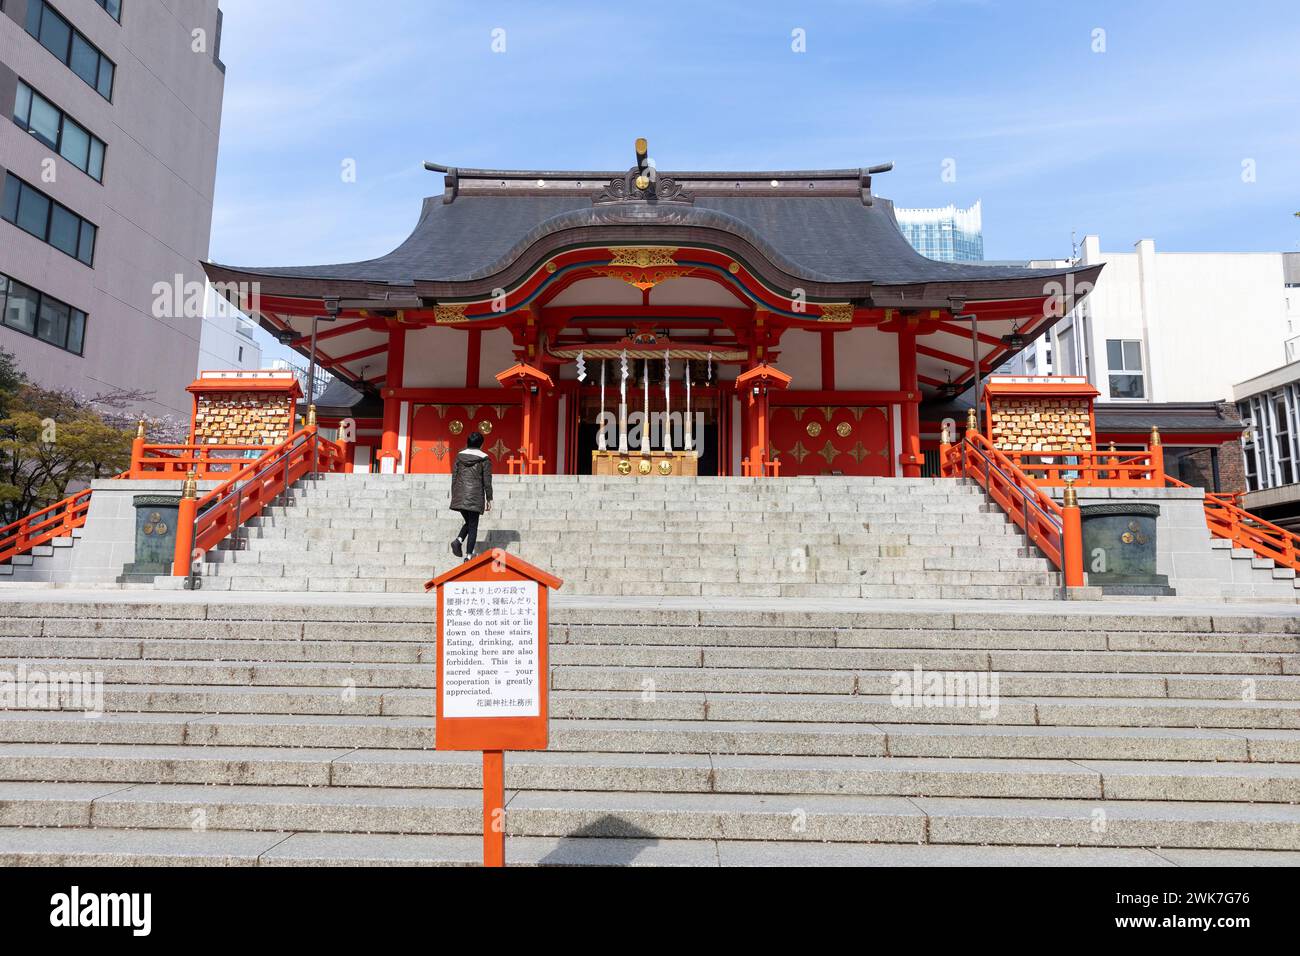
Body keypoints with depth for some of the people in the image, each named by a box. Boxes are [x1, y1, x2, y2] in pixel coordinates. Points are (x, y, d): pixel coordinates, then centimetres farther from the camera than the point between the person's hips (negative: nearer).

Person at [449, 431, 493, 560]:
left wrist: (454, 497, 16)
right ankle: (468, 555, -2)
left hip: (460, 496, 4)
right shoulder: (484, 458, -3)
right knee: (473, 526, 3)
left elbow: (454, 477, 9)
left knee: (468, 522, 20)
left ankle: (458, 540, -6)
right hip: (475, 496, -4)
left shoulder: (460, 456, 8)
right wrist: (489, 499, 2)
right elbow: (487, 481, -5)